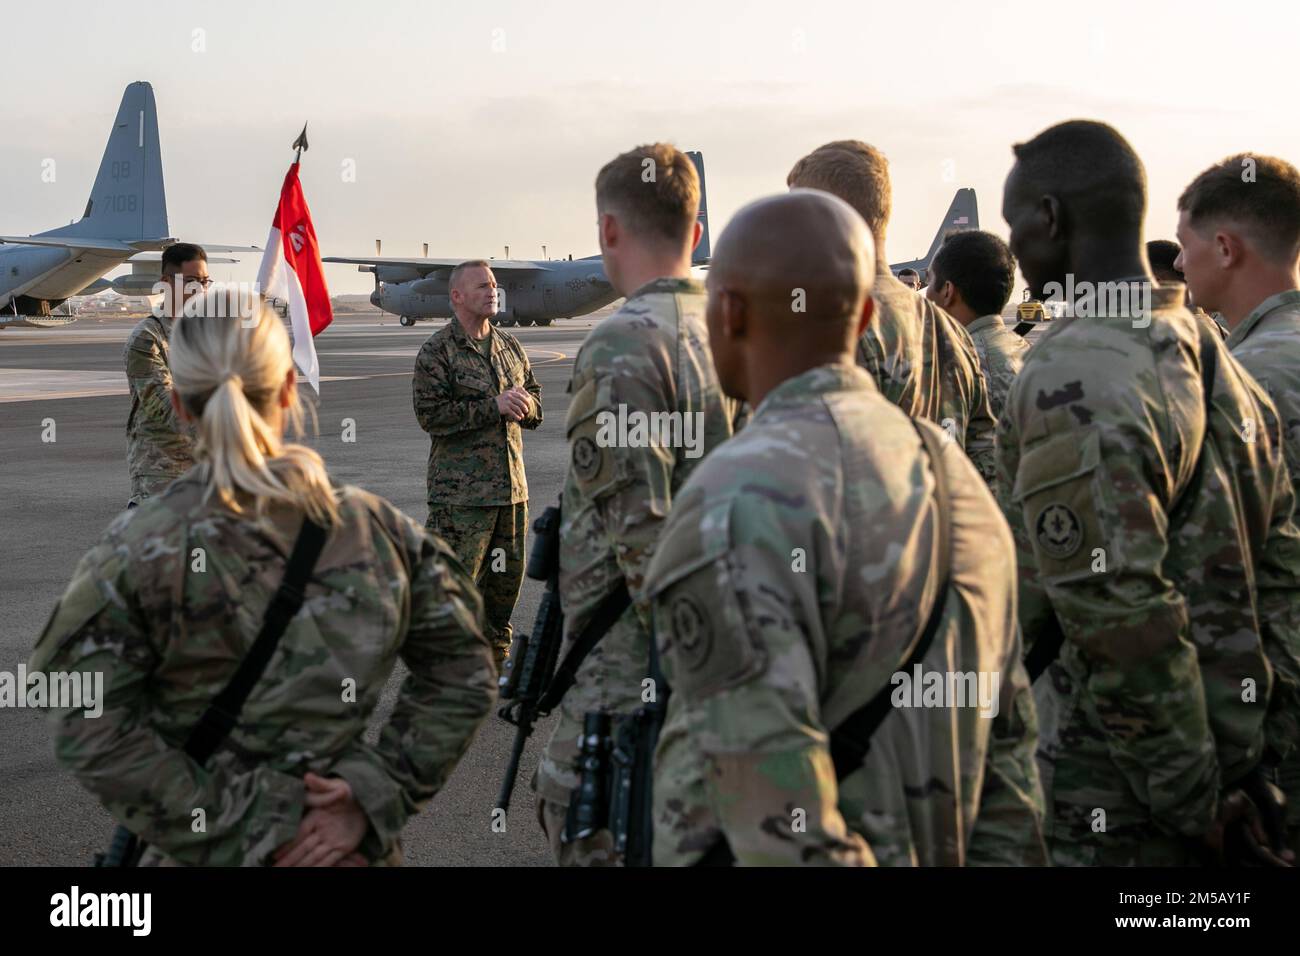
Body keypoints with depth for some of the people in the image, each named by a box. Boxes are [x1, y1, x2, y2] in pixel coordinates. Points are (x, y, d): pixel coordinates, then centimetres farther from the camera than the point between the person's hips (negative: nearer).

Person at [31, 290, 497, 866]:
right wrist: (374, 797, -8)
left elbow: (92, 733, -16)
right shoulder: (377, 529, -6)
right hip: (352, 849, 2)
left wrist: (233, 831, -14)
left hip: (208, 859, -1)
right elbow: (461, 676, -4)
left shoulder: (135, 553, -13)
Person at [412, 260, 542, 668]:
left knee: (507, 575, 14)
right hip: (462, 491, -7)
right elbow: (431, 414, -17)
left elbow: (534, 395, 23)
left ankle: (497, 657, 29)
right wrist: (493, 407, -20)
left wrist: (524, 404, -2)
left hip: (512, 483, 7)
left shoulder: (509, 345, 14)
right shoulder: (437, 351, -7)